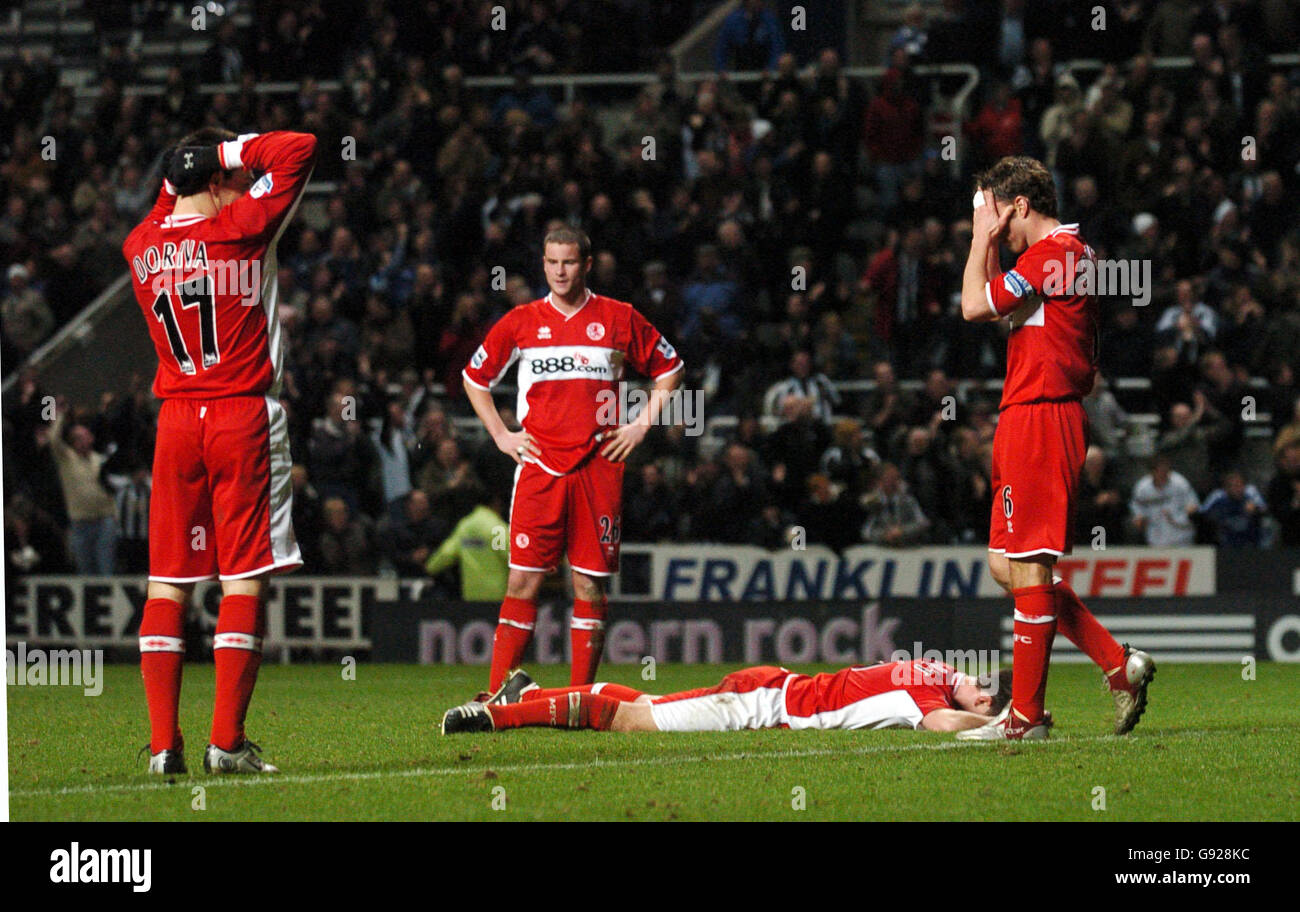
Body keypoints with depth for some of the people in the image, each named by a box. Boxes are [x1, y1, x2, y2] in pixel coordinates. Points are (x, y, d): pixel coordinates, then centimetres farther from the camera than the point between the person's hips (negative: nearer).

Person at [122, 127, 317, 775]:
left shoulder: (140, 247, 6)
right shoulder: (242, 230, -8)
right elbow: (299, 151, -1)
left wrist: (182, 170, 20)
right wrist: (234, 151, 5)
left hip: (176, 421, 4)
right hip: (244, 415, -4)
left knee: (168, 581, 6)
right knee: (246, 579, -3)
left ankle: (163, 743, 1)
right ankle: (227, 742, -7)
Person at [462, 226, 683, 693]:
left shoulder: (619, 319, 5)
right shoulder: (521, 322, 7)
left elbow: (669, 368, 18)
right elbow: (474, 378, 20)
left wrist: (642, 424, 8)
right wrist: (501, 435, 10)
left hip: (598, 466, 0)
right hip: (539, 465, 0)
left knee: (591, 583, 1)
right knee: (523, 580, -6)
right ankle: (497, 695, -7)